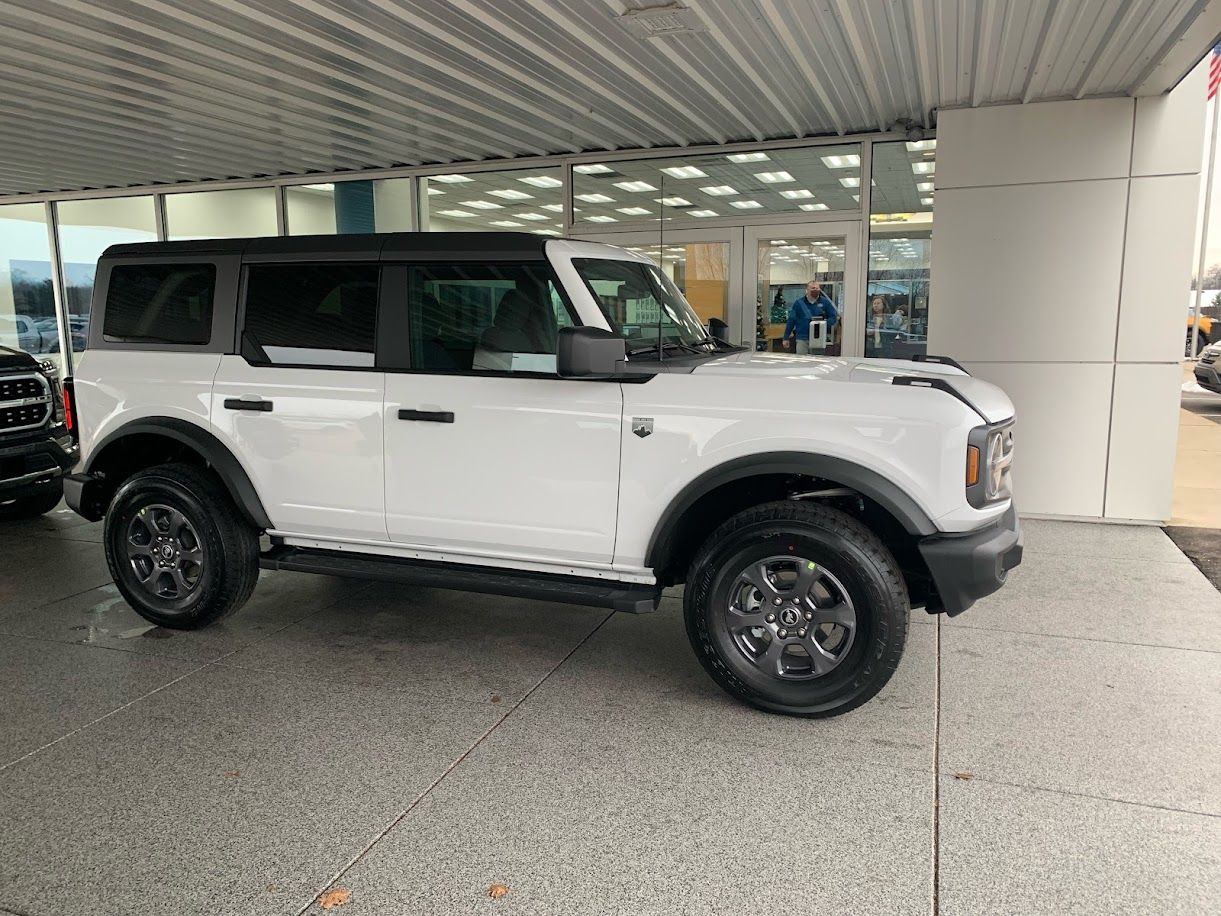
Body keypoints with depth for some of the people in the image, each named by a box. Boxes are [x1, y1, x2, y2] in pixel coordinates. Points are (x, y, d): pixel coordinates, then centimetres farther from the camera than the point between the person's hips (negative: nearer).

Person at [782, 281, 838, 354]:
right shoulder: (799, 303, 3)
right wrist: (786, 338, 4)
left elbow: (833, 317, 7)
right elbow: (791, 321, 5)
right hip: (802, 339, -1)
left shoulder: (825, 302, 5)